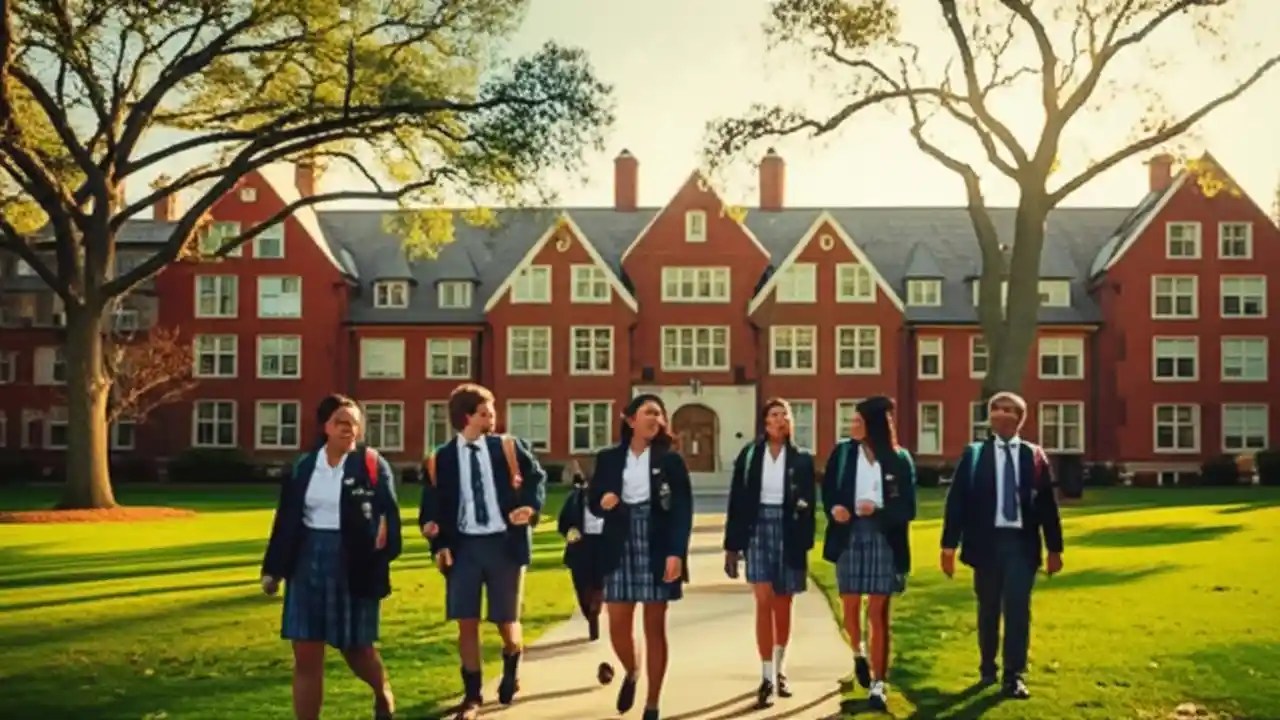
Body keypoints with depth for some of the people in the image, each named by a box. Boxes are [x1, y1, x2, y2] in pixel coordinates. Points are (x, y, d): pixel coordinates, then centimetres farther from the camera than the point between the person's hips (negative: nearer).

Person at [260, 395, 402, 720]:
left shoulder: (373, 465, -4)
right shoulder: (303, 466, 5)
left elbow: (388, 514, -10)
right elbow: (285, 520, 7)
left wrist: (383, 552, -24)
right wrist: (272, 568, 6)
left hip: (355, 565, -3)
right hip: (308, 562, 3)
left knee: (357, 648, 10)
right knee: (306, 656, 3)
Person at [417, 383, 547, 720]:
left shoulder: (508, 447, 3)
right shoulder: (440, 459, 1)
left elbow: (537, 477, 9)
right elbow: (432, 506, 3)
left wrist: (531, 507, -10)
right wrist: (438, 544, -11)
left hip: (504, 542, 0)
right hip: (463, 545, 0)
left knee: (506, 621, 7)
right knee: (467, 622, 1)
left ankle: (511, 671, 40)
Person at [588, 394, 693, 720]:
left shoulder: (670, 459, -1)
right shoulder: (608, 458, 5)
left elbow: (683, 510, -6)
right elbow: (592, 501, 10)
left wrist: (676, 552, -16)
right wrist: (602, 502, -14)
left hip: (657, 549, -1)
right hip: (620, 549, 2)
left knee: (655, 626, 3)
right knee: (618, 624, 1)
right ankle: (631, 672, 34)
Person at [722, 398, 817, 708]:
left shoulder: (802, 458, 2)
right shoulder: (749, 455, 0)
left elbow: (809, 504, 3)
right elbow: (737, 501, 1)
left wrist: (805, 545, -4)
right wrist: (732, 545, -2)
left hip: (788, 534, 1)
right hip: (758, 530, -1)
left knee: (783, 604, 10)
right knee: (764, 601, -9)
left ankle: (780, 670, 26)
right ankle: (767, 677, -5)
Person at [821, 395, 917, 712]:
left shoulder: (899, 459, -3)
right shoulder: (843, 452, 2)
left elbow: (907, 508, -3)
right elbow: (828, 491, 5)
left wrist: (878, 511, -19)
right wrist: (834, 508, -16)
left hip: (883, 539, -1)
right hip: (849, 535, 2)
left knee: (879, 613, 2)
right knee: (850, 606, 8)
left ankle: (879, 684, 10)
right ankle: (859, 653, 39)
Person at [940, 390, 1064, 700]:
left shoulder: (1035, 456, 5)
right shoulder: (974, 454, 2)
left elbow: (1048, 503, 7)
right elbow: (957, 500, -2)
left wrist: (1054, 548, 6)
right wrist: (949, 545, -8)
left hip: (1021, 542, 0)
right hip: (987, 540, 0)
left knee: (1018, 608, -5)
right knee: (989, 609, 12)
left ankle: (1013, 677, 2)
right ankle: (988, 668, 29)